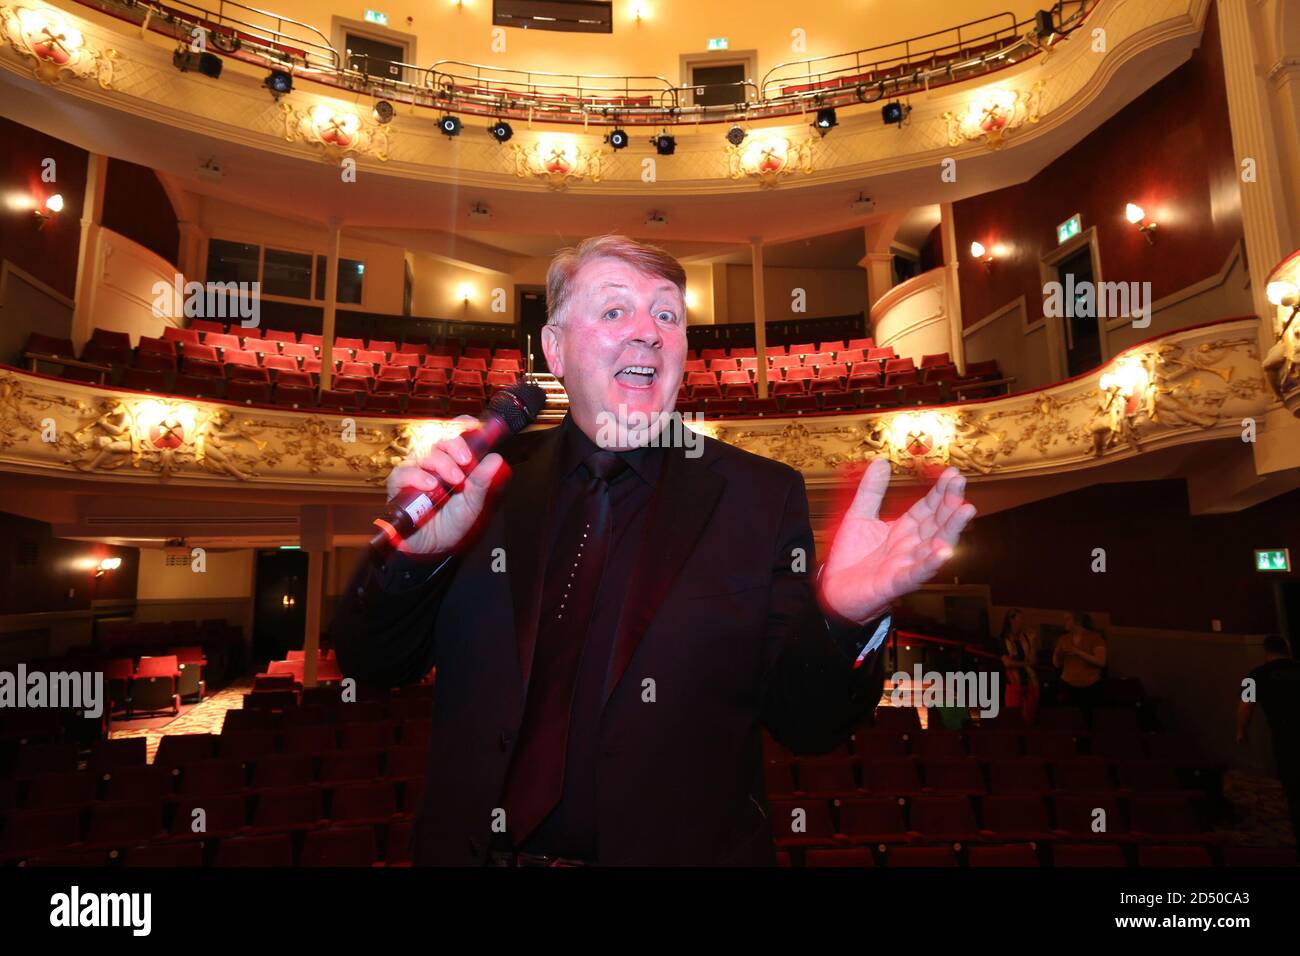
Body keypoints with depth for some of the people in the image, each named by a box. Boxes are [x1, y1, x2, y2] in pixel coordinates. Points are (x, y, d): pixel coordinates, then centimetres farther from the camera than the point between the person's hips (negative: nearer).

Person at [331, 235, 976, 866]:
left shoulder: (763, 497, -10)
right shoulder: (489, 480, -7)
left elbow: (804, 723, -10)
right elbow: (370, 666, -4)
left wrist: (842, 620, -30)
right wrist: (414, 554, -23)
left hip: (683, 851, -1)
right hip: (481, 850, 2)